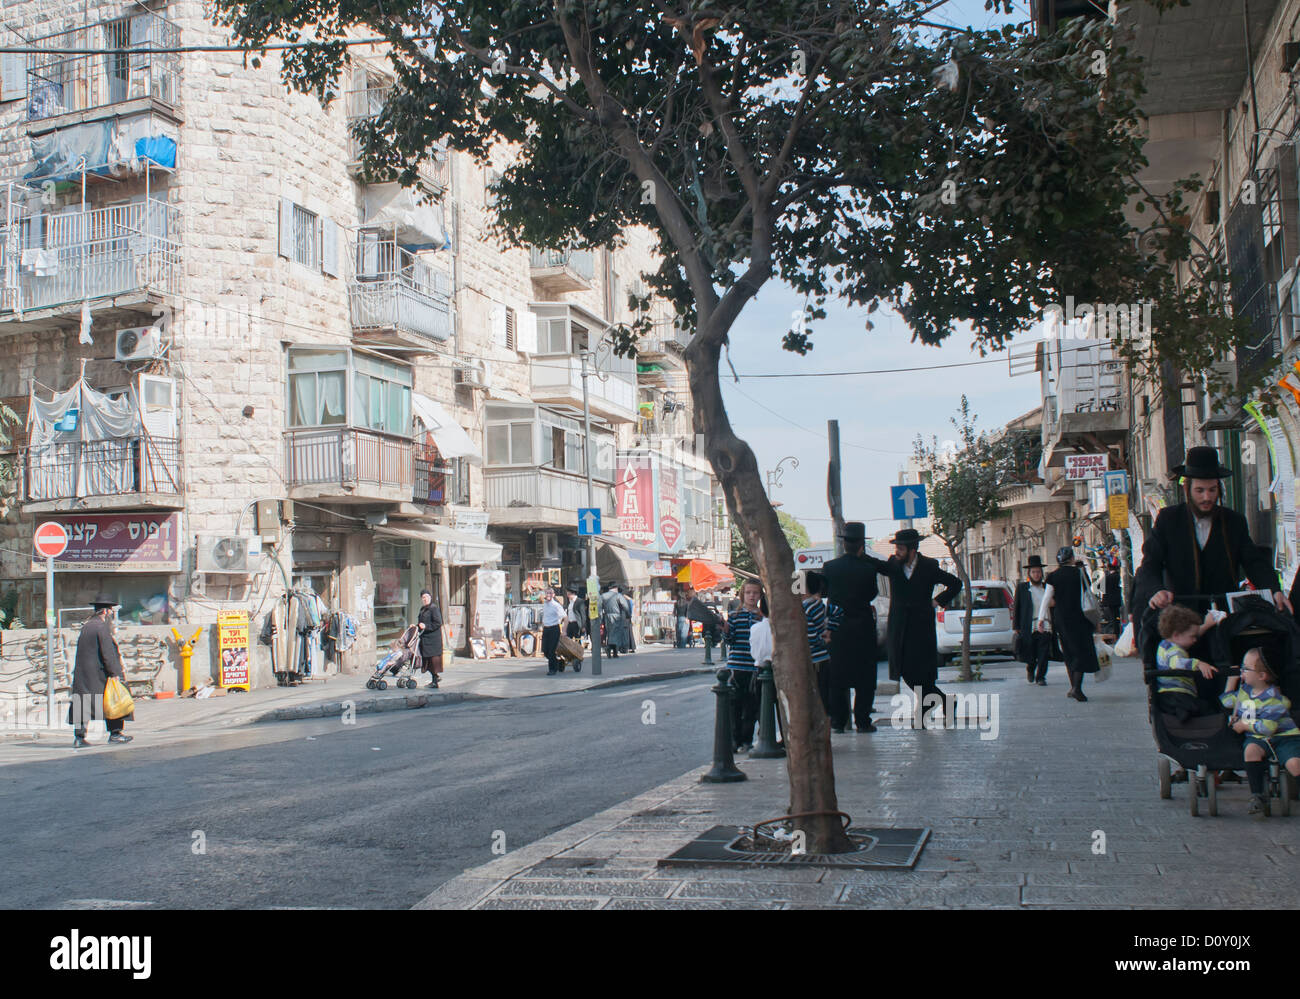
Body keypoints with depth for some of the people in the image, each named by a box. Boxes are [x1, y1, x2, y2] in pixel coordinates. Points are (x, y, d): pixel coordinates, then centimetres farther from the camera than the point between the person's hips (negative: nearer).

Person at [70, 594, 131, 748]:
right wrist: (115, 673, -13)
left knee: (82, 702, 6)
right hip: (98, 672, -8)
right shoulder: (102, 627, -10)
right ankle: (115, 732, 3)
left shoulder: (86, 626, 14)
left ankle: (78, 737, 3)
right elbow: (107, 653, -15)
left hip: (81, 672, 8)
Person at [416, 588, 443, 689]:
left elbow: (438, 623, -17)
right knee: (427, 659, 9)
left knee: (433, 658, -8)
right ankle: (434, 678, 18)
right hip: (425, 638, 9)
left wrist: (426, 626, -20)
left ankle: (435, 681, -6)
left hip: (433, 638, -9)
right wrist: (417, 626, 10)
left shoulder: (434, 608, -10)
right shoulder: (422, 609, 17)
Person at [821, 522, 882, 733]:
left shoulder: (829, 567, -4)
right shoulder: (869, 567, -10)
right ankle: (863, 721, 6)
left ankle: (838, 721, 10)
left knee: (836, 677, 9)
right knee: (865, 677, 7)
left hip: (837, 628, 2)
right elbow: (872, 595, 6)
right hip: (863, 627, -2)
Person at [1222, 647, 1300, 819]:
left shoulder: (1274, 698, -14)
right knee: (1251, 750, -32)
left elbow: (1267, 727, -21)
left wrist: (1244, 725, -8)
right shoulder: (1244, 689, 10)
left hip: (1283, 736, -4)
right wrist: (1232, 680, 21)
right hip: (1257, 738, 5)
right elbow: (1227, 702, 28)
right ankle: (1257, 797, -30)